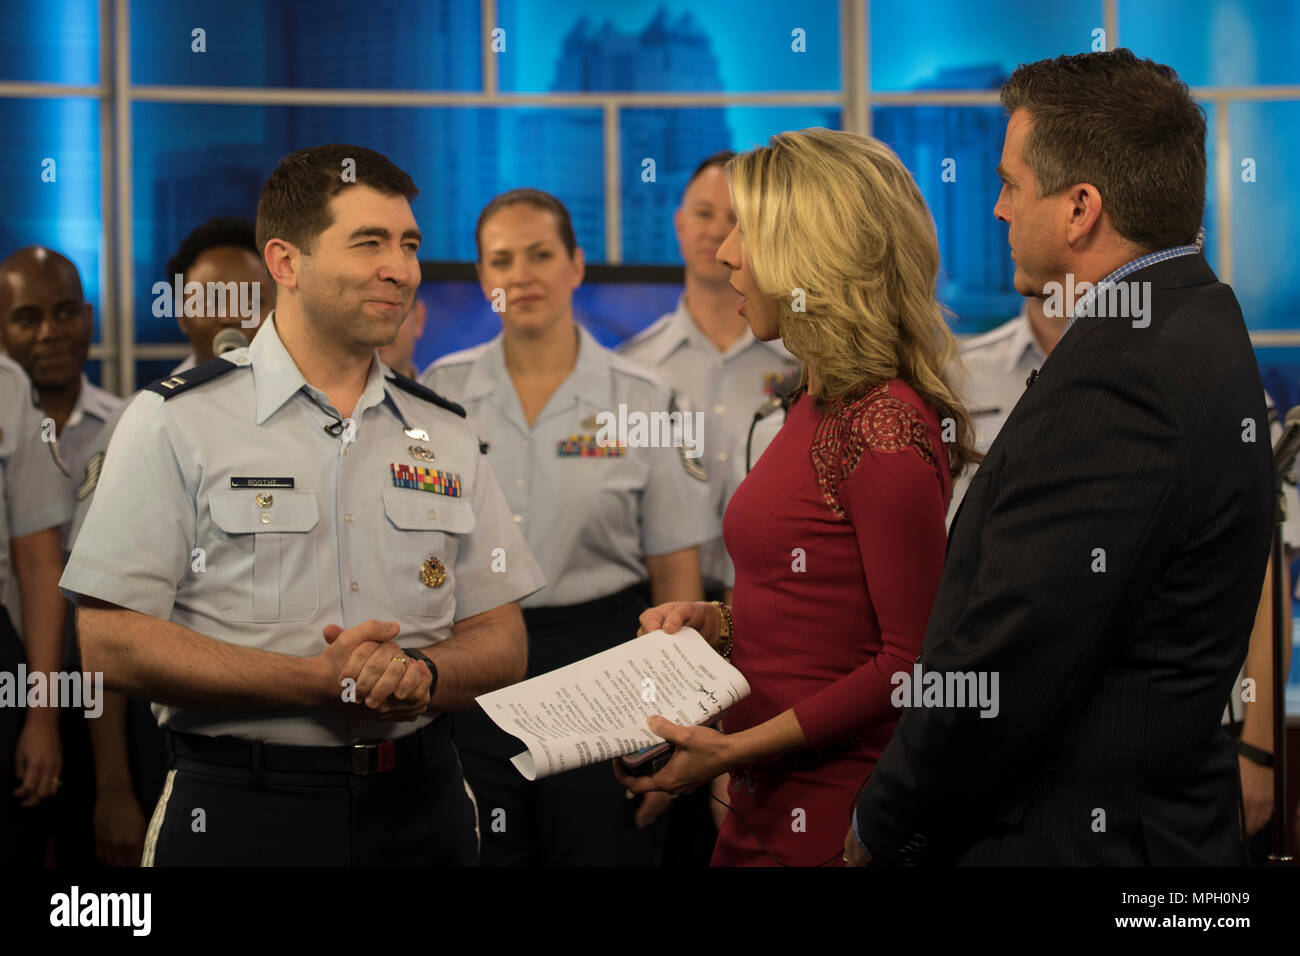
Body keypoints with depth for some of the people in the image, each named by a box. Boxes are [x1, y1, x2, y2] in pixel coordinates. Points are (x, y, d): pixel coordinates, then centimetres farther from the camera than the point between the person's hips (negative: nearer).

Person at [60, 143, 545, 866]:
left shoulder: (447, 433, 10)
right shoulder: (177, 422, -4)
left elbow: (502, 644, 9)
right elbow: (112, 642, -12)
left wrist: (423, 674, -14)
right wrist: (324, 681, -19)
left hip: (421, 807, 4)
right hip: (239, 815, -4)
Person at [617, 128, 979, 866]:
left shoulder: (886, 425, -18)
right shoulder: (822, 405, 11)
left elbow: (913, 658, -19)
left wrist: (737, 748, -20)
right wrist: (716, 620, 5)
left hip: (835, 810, -9)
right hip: (766, 802, 9)